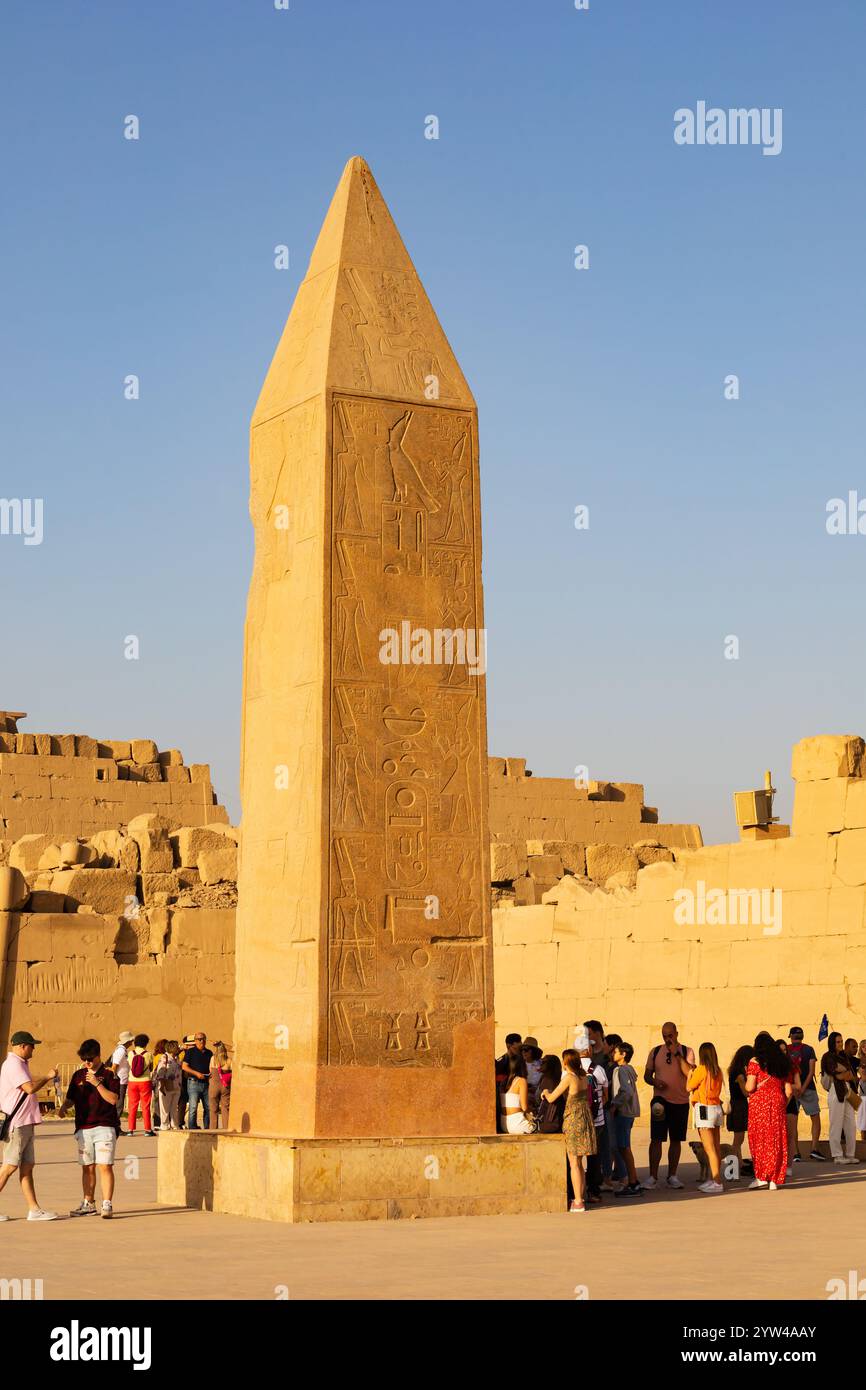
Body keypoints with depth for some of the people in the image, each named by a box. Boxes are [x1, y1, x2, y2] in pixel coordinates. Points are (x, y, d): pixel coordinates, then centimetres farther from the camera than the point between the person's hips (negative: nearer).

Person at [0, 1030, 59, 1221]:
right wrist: (48, 1077, -10)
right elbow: (30, 1088, -22)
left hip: (25, 1124, 10)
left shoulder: (19, 1064, 19)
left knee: (27, 1167, 8)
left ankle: (34, 1210, 8)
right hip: (16, 1124, -10)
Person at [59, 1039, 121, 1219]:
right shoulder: (78, 1076, 13)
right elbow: (71, 1098, 18)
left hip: (104, 1127, -5)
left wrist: (97, 1083, -19)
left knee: (105, 1166, -10)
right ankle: (88, 1204, 19)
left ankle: (107, 1204, -9)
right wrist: (64, 1107, -2)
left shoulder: (109, 1075, -1)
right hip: (83, 1128, 5)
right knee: (87, 1168, 10)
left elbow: (113, 1099, -12)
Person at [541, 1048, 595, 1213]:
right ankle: (582, 1198, 18)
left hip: (573, 1120, -7)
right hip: (585, 1118, 7)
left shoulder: (569, 1078, -16)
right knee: (578, 1163, 15)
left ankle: (578, 1202, -3)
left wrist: (546, 1092, 10)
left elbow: (551, 1099, -11)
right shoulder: (583, 1076, 6)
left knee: (574, 1164, -3)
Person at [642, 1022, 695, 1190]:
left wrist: (677, 1054, -16)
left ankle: (672, 1176, 17)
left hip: (681, 1101, 0)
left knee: (676, 1140, 7)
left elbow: (690, 1073, -12)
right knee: (656, 1139, -7)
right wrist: (654, 1081, -10)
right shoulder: (655, 1052, 7)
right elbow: (647, 1075, 11)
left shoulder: (687, 1051, 2)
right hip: (661, 1100, 0)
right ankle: (653, 1176, -4)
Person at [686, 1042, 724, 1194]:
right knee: (716, 1148, 11)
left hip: (704, 1109, -8)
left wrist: (690, 1074, 13)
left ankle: (717, 1182, -10)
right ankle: (714, 1179, 19)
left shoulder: (701, 1069, -12)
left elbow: (688, 1087, -5)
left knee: (709, 1149, -7)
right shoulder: (718, 1071, 8)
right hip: (716, 1108, 8)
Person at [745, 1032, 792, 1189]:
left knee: (759, 1139, 4)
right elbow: (789, 1090, 8)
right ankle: (774, 1180, 6)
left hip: (759, 1103, -4)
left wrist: (746, 1078, 9)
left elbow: (750, 1087, -10)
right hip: (777, 1102, 4)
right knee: (776, 1140, 6)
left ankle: (761, 1176, -2)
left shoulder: (755, 1062, -4)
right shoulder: (783, 1063, 11)